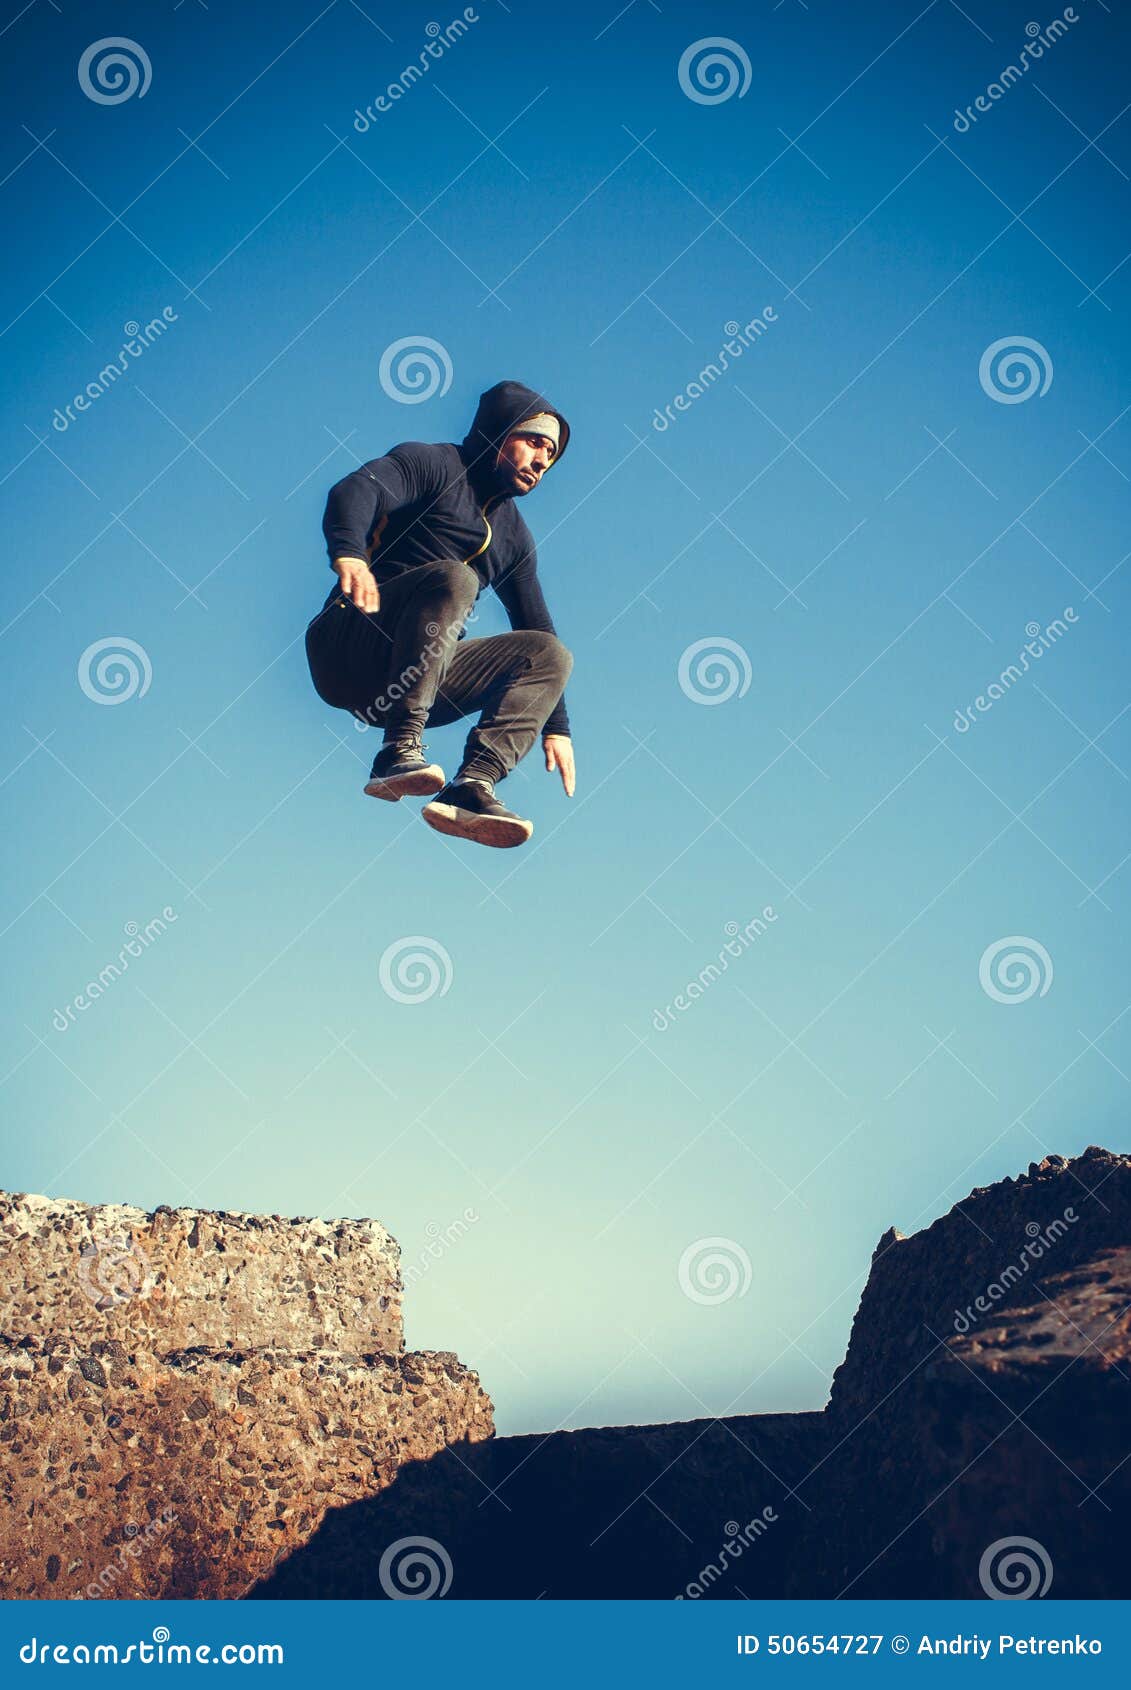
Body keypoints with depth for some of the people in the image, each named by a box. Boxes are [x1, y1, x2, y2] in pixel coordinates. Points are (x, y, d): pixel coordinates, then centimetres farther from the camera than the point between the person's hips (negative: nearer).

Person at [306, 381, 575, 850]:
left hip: (424, 678, 7)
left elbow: (537, 628, 24)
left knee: (552, 653, -8)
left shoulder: (514, 534, 23)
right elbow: (356, 490, -18)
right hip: (349, 655, -7)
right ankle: (398, 753, -39)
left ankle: (471, 787, -30)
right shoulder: (432, 465, 3)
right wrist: (348, 553, -40)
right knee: (453, 578, -30)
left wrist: (556, 726, 15)